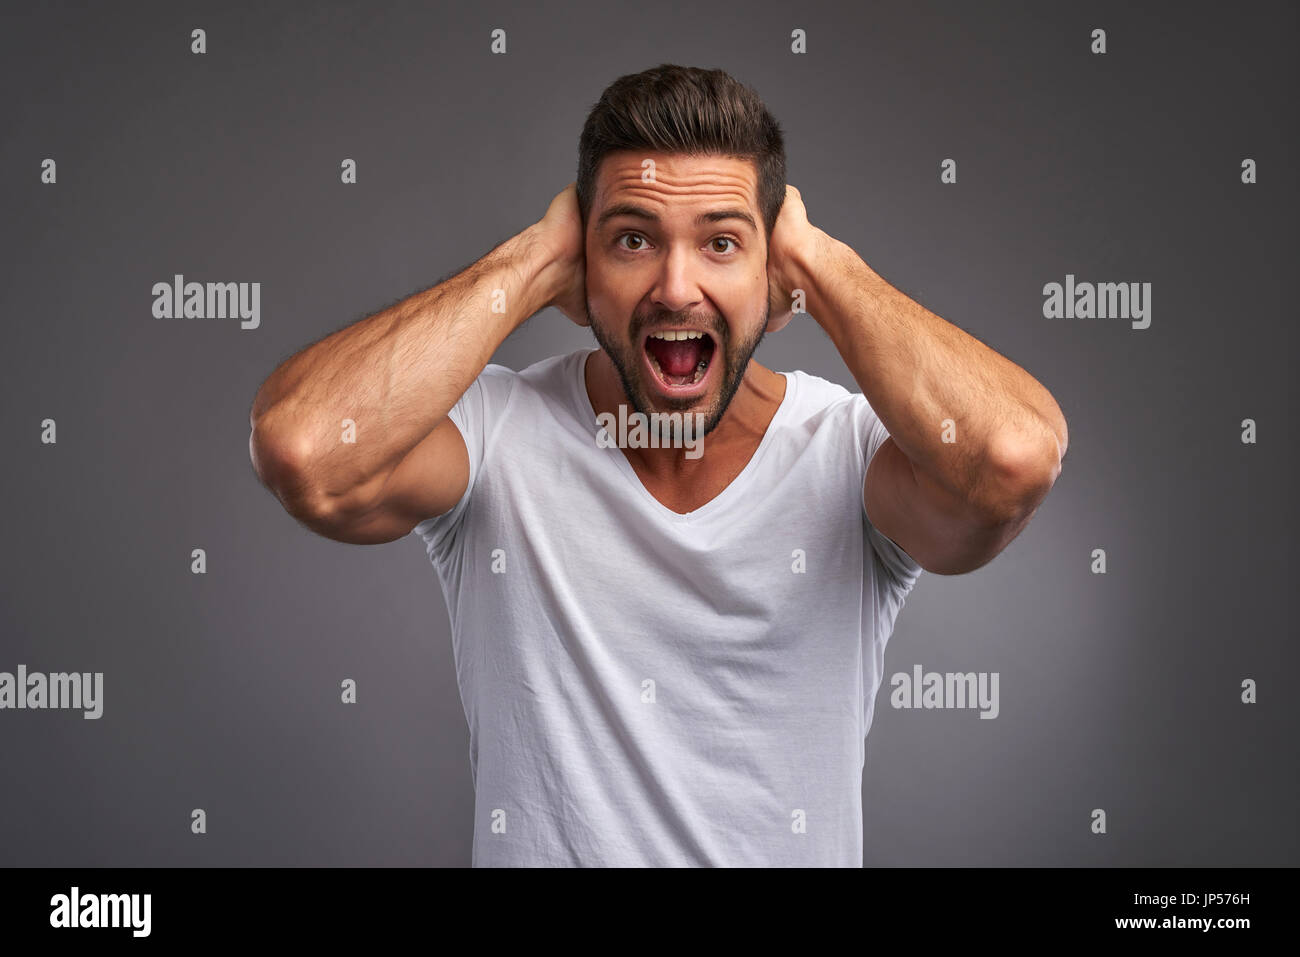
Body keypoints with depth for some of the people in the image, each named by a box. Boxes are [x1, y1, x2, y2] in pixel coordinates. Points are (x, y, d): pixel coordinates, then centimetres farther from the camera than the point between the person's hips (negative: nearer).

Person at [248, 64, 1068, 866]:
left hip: (795, 846, 0)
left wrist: (817, 261, -16)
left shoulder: (855, 454, -9)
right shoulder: (493, 436, -8)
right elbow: (300, 448, -26)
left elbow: (1016, 454, -29)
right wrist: (532, 262, -16)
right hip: (535, 844, 0)